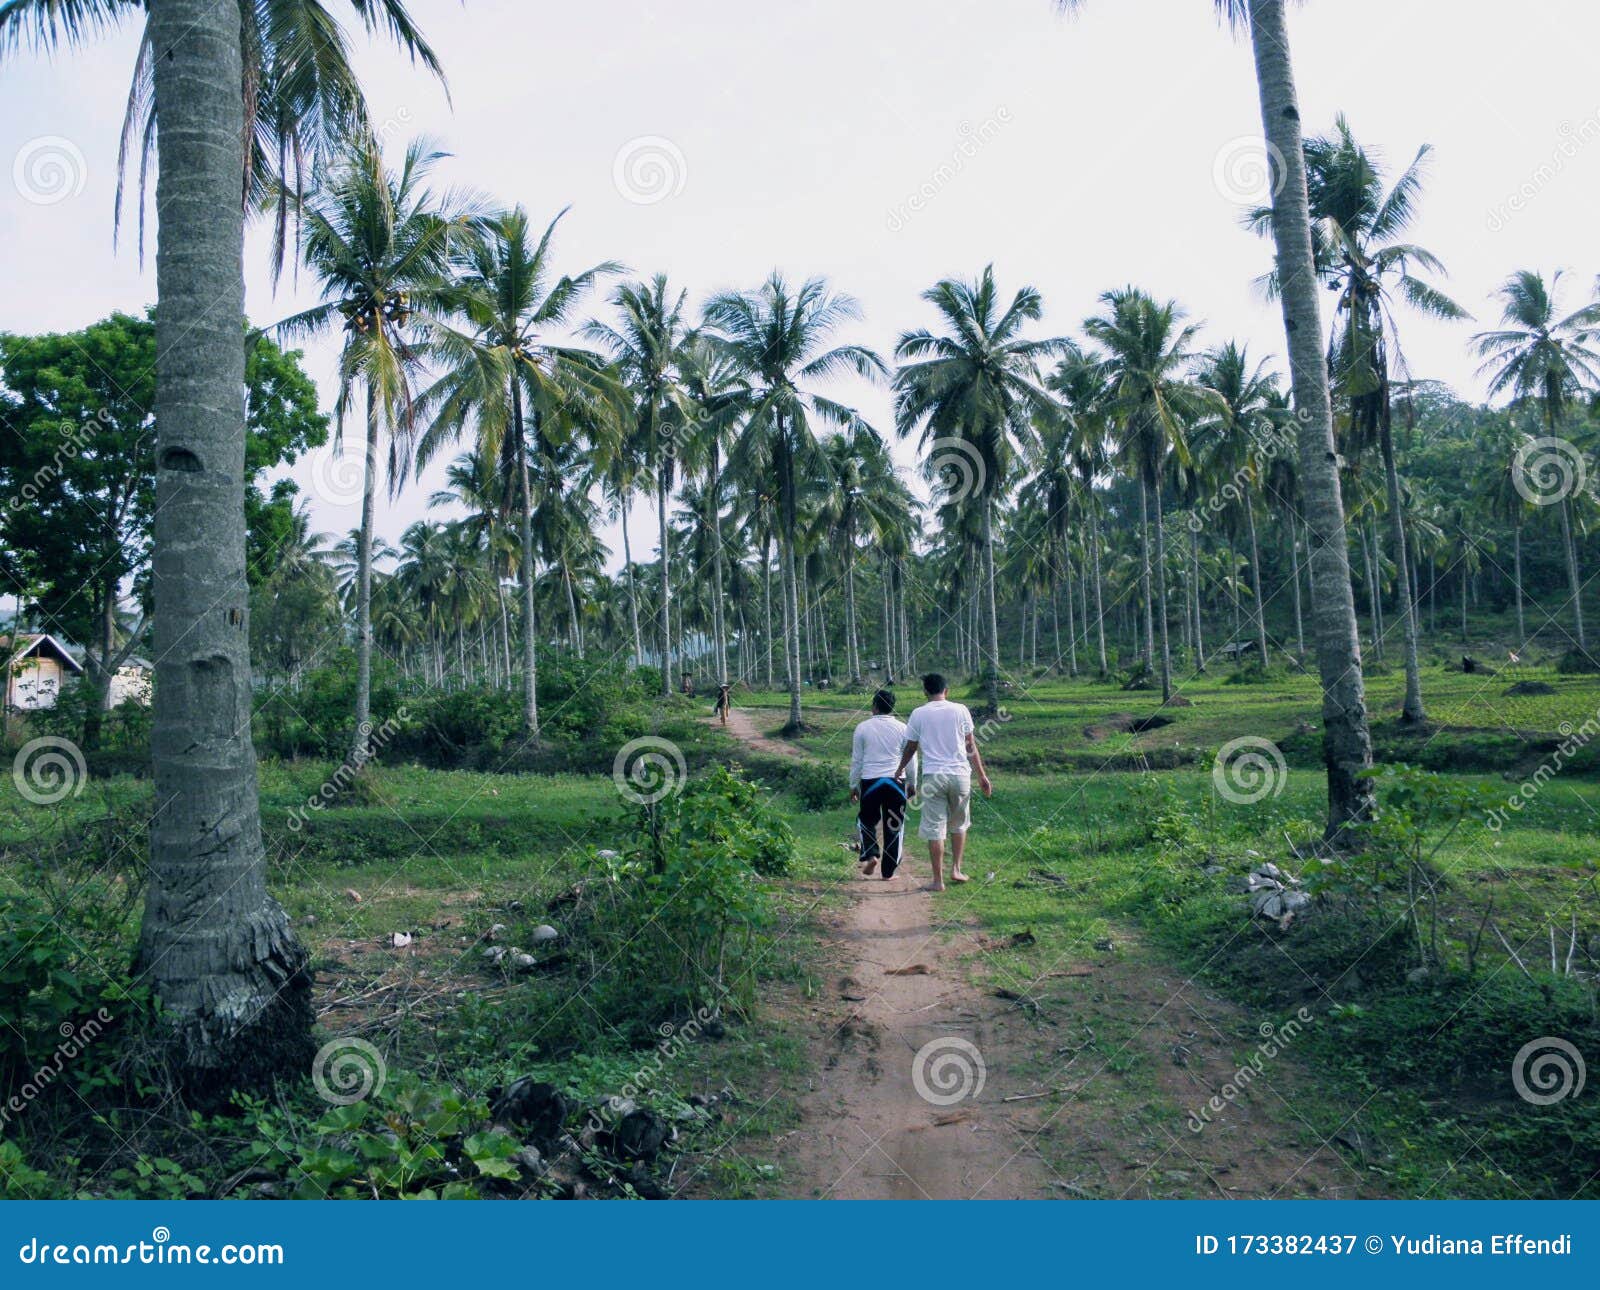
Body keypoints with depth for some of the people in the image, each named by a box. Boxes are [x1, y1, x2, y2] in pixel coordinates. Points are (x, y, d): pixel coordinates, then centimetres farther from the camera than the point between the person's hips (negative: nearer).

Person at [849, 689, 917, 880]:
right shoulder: (902, 728, 0)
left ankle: (871, 855, -5)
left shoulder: (863, 728, -1)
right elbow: (911, 759, 6)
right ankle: (888, 872, 11)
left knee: (866, 820, 18)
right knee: (894, 825, 8)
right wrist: (912, 783, 19)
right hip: (896, 782, 1)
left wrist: (853, 785, 14)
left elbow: (856, 760, 4)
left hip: (870, 781, -1)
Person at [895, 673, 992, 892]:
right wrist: (982, 776, 10)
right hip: (960, 774, 1)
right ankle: (956, 869, 19)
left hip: (933, 776, -1)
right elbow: (971, 745, 3)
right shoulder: (960, 710, 1)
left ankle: (938, 880, 5)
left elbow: (910, 748, 8)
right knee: (959, 824, 20)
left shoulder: (918, 714, 1)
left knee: (934, 829, 4)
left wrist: (899, 771, 24)